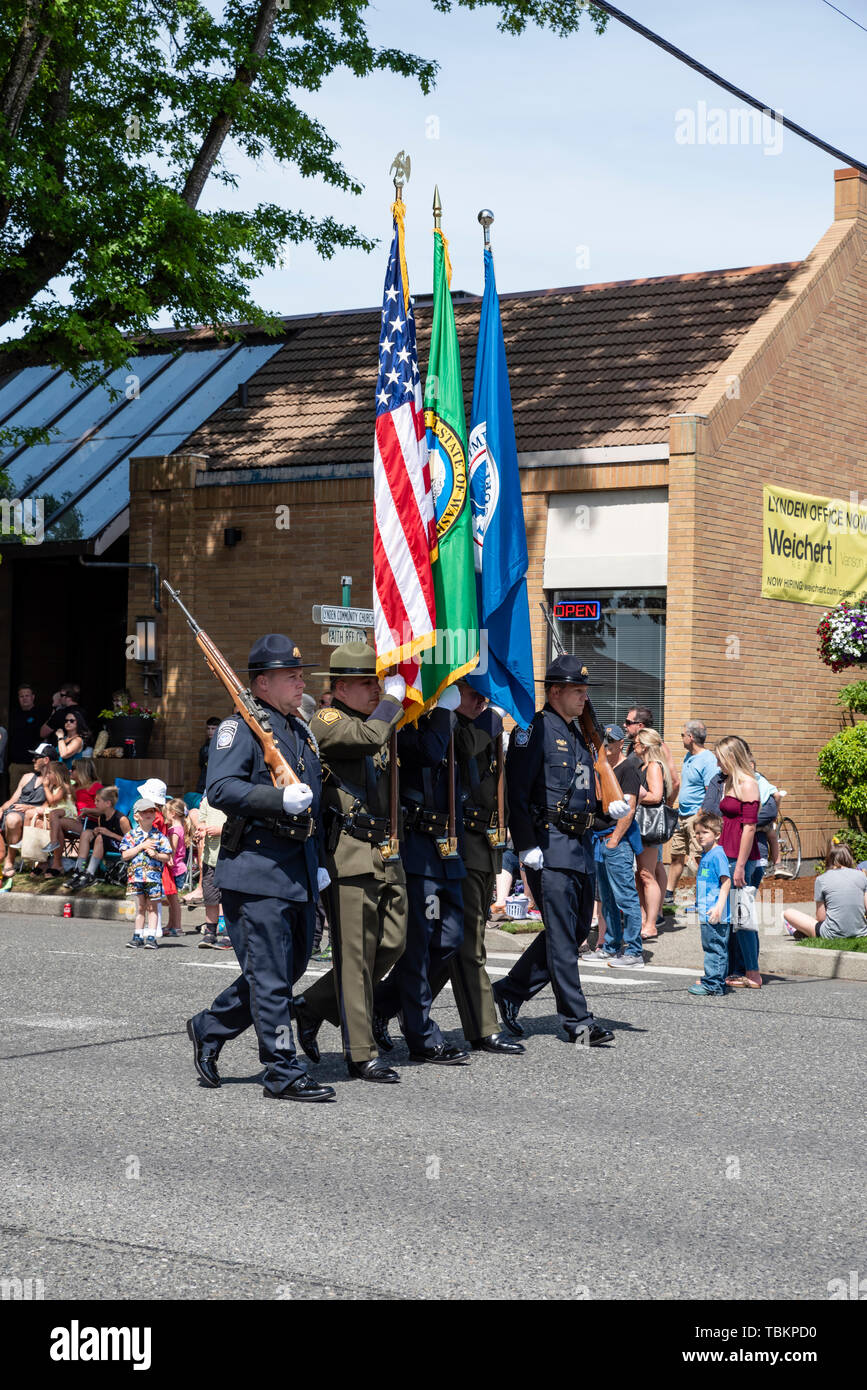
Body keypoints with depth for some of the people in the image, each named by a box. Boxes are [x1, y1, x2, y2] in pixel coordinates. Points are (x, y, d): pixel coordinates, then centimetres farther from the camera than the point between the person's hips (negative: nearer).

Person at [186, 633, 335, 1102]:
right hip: (256, 868, -9)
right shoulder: (240, 727, -8)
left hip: (298, 870, 9)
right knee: (270, 976, -5)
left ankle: (209, 1028, 28)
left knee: (288, 968, 13)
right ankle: (284, 1073, 2)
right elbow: (221, 789, -19)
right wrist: (281, 800, -28)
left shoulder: (301, 730, 19)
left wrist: (317, 862, 24)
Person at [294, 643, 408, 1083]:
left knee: (391, 944, 10)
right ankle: (361, 1054, 2)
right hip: (349, 854, -8)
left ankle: (313, 1005, 25)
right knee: (356, 955, -4)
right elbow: (370, 736, -26)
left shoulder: (377, 718, 18)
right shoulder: (326, 721, -8)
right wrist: (393, 699, -12)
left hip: (386, 856, 9)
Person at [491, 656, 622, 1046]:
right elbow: (516, 791, -15)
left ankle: (511, 991, 23)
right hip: (549, 847, -9)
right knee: (562, 934, -5)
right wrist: (527, 846, -19)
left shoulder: (577, 734, 19)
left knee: (577, 928, 12)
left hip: (581, 846, 9)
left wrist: (609, 808, 8)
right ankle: (578, 1021, 0)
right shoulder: (534, 730, -9)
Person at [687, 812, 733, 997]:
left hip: (716, 916, -10)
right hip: (706, 914, 10)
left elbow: (726, 881, -20)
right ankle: (712, 980, 24)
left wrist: (719, 907, -26)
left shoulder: (717, 855, -14)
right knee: (710, 947, 16)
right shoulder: (705, 855, 16)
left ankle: (713, 984, -4)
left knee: (715, 947, -6)